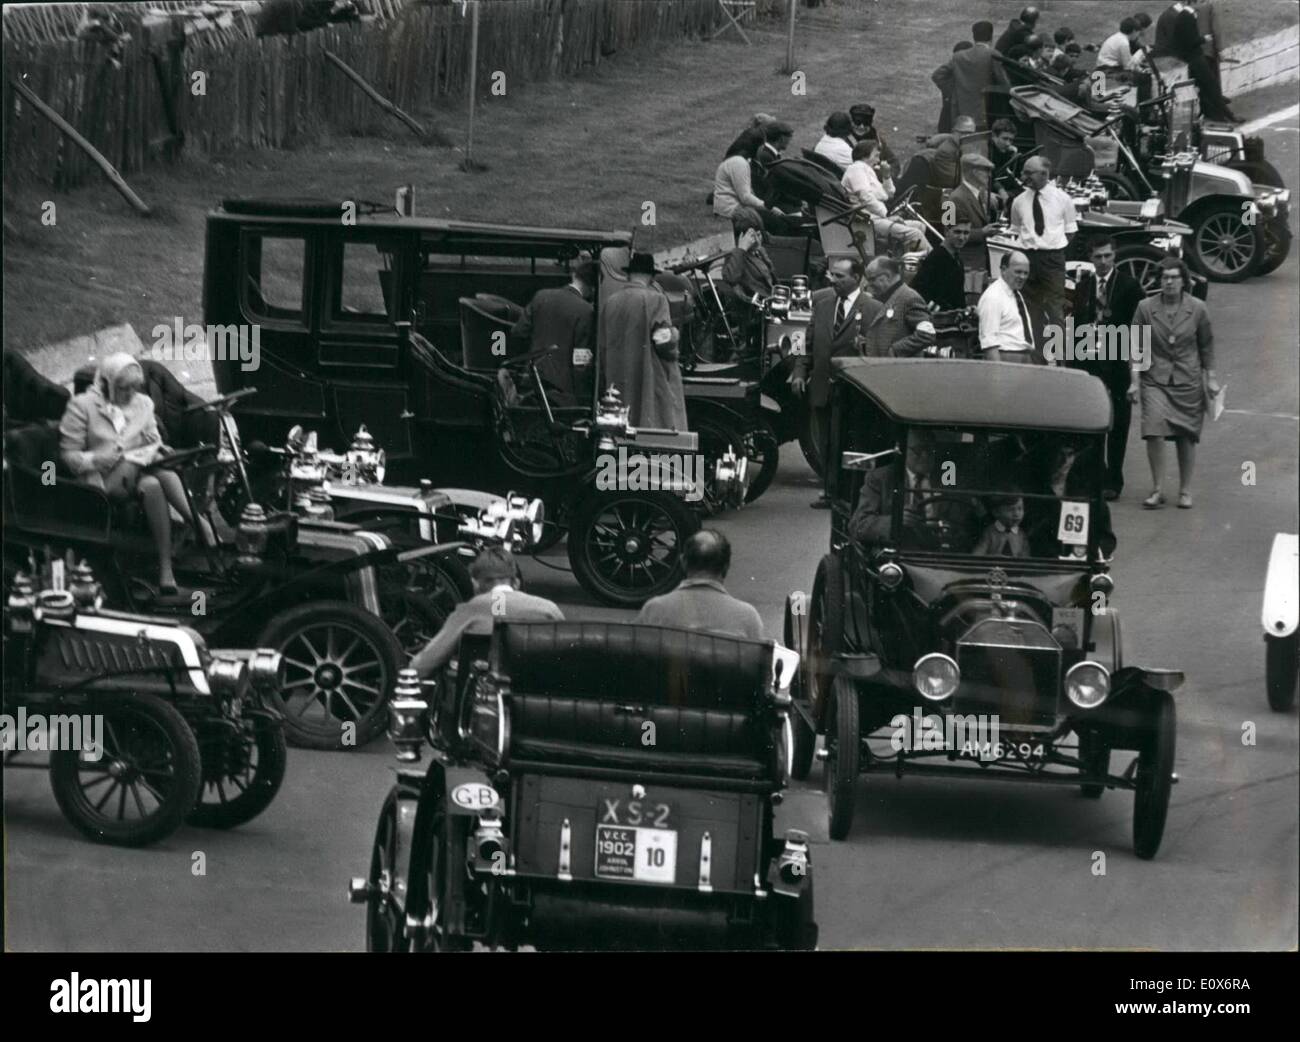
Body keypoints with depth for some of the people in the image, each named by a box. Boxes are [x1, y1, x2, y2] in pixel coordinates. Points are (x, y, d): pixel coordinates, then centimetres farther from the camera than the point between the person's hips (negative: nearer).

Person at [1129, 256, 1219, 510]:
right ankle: (1157, 489, -4)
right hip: (1155, 380, -1)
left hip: (1188, 381, 1)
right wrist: (1134, 381, -3)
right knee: (1154, 431, -15)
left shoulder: (1197, 309, -1)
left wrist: (1211, 378, 6)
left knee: (1186, 437, 4)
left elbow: (1206, 346, 8)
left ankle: (1185, 491, 18)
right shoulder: (1145, 308, -3)